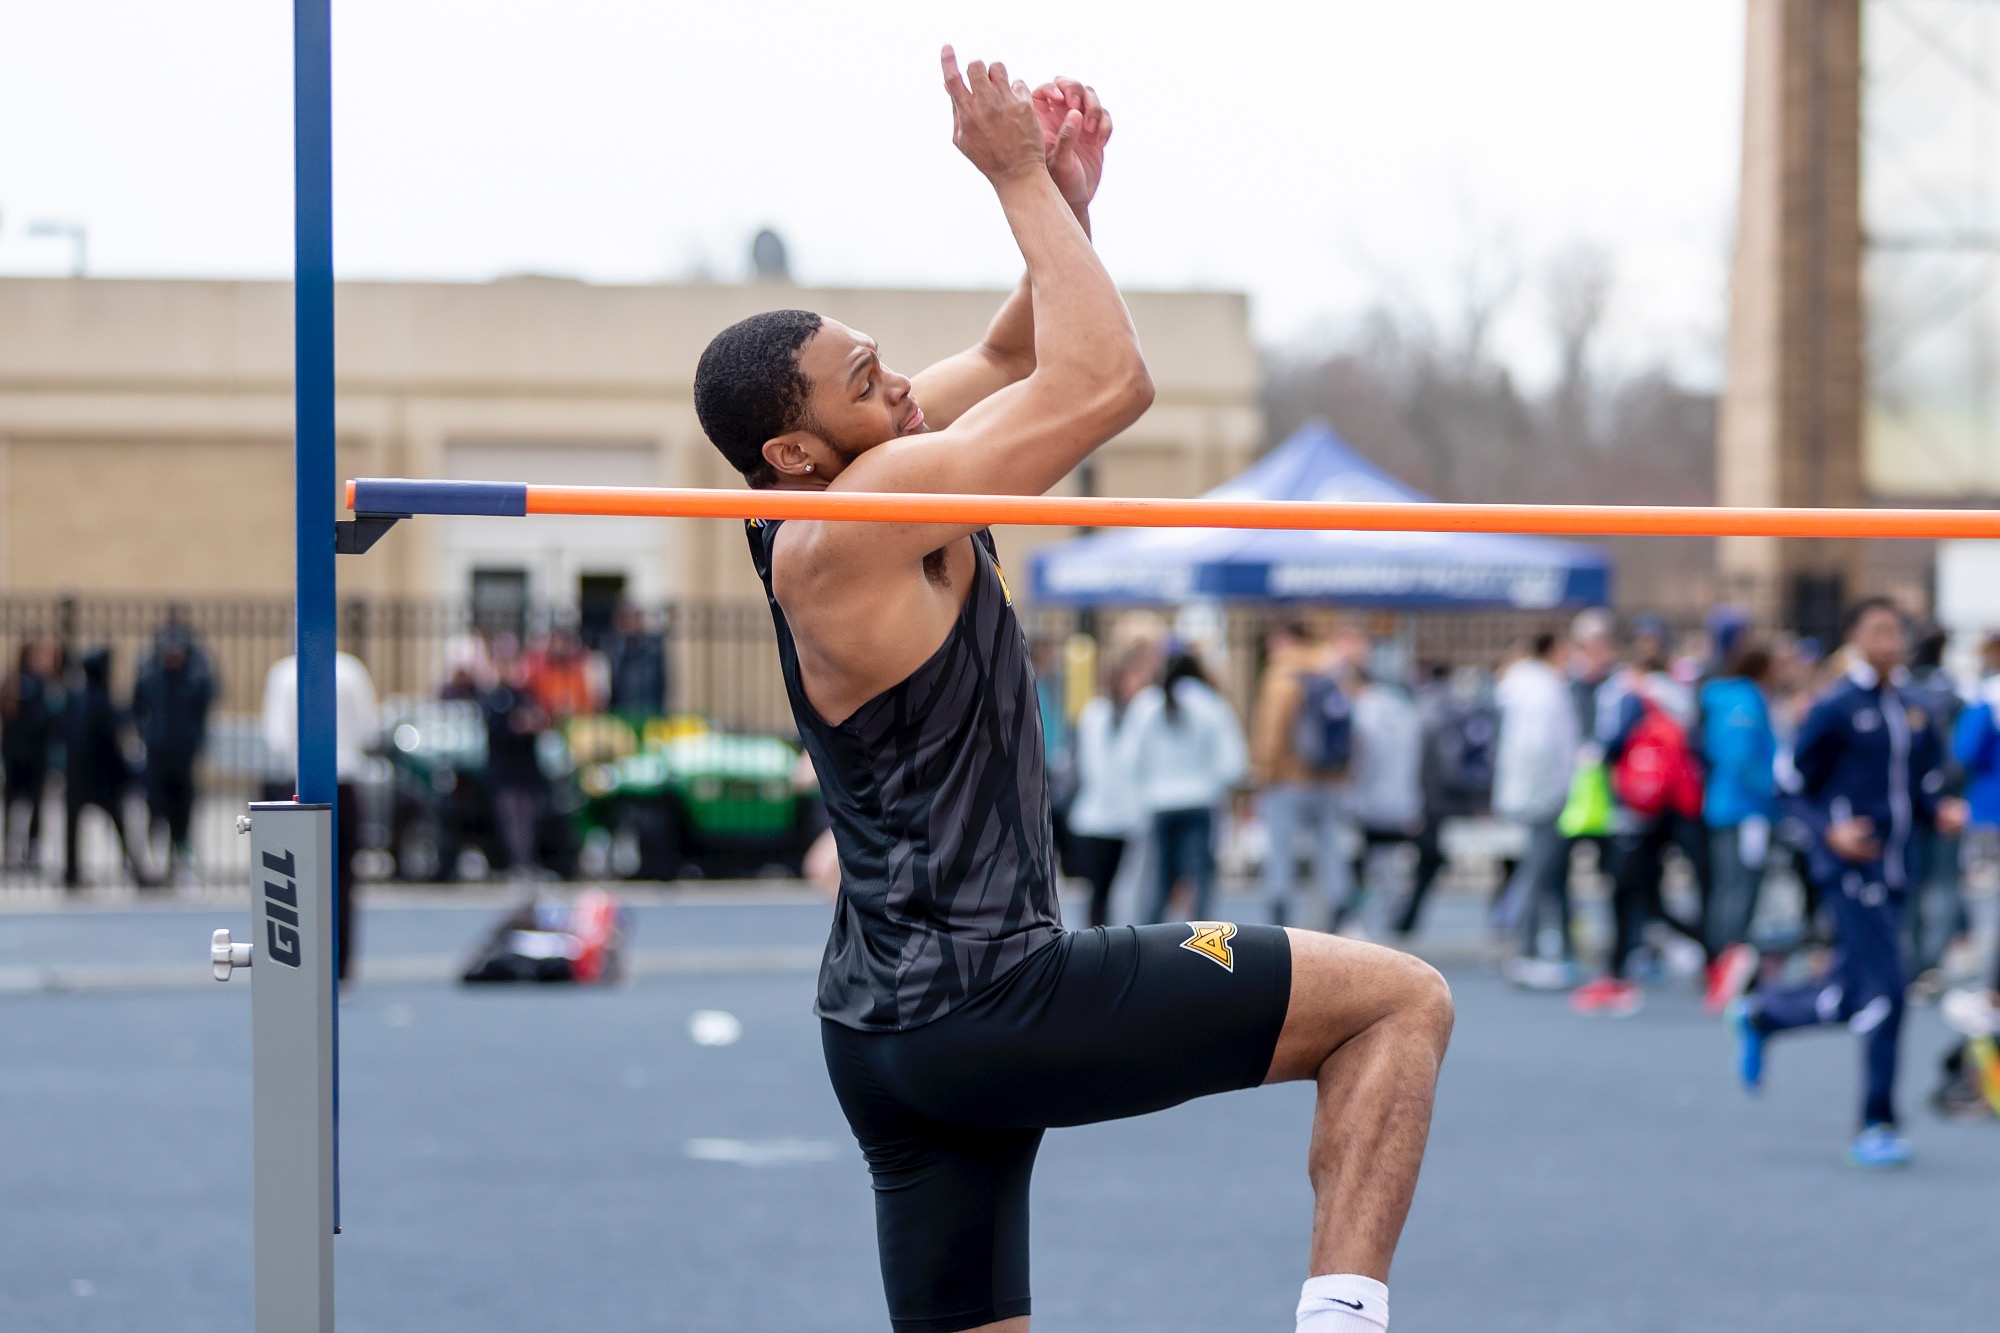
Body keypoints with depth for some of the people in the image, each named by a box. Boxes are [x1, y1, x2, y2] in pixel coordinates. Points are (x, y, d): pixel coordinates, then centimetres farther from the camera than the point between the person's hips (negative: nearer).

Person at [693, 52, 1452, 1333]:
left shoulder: (831, 499, 11)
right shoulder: (860, 519, -17)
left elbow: (1016, 360, 23)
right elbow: (1109, 382, -19)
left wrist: (1068, 202, 5)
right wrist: (1024, 182, -10)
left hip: (889, 1030, 10)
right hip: (988, 1000, -10)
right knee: (1401, 999, -4)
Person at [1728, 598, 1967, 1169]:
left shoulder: (1914, 709, 10)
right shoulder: (1834, 709, -8)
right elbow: (1796, 786, -4)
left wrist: (1941, 811, -3)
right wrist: (1830, 831, -20)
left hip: (1896, 872, 7)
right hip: (1851, 870, -7)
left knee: (1848, 999, 13)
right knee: (1883, 993, -12)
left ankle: (1759, 1014, 42)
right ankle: (1876, 1126, -1)